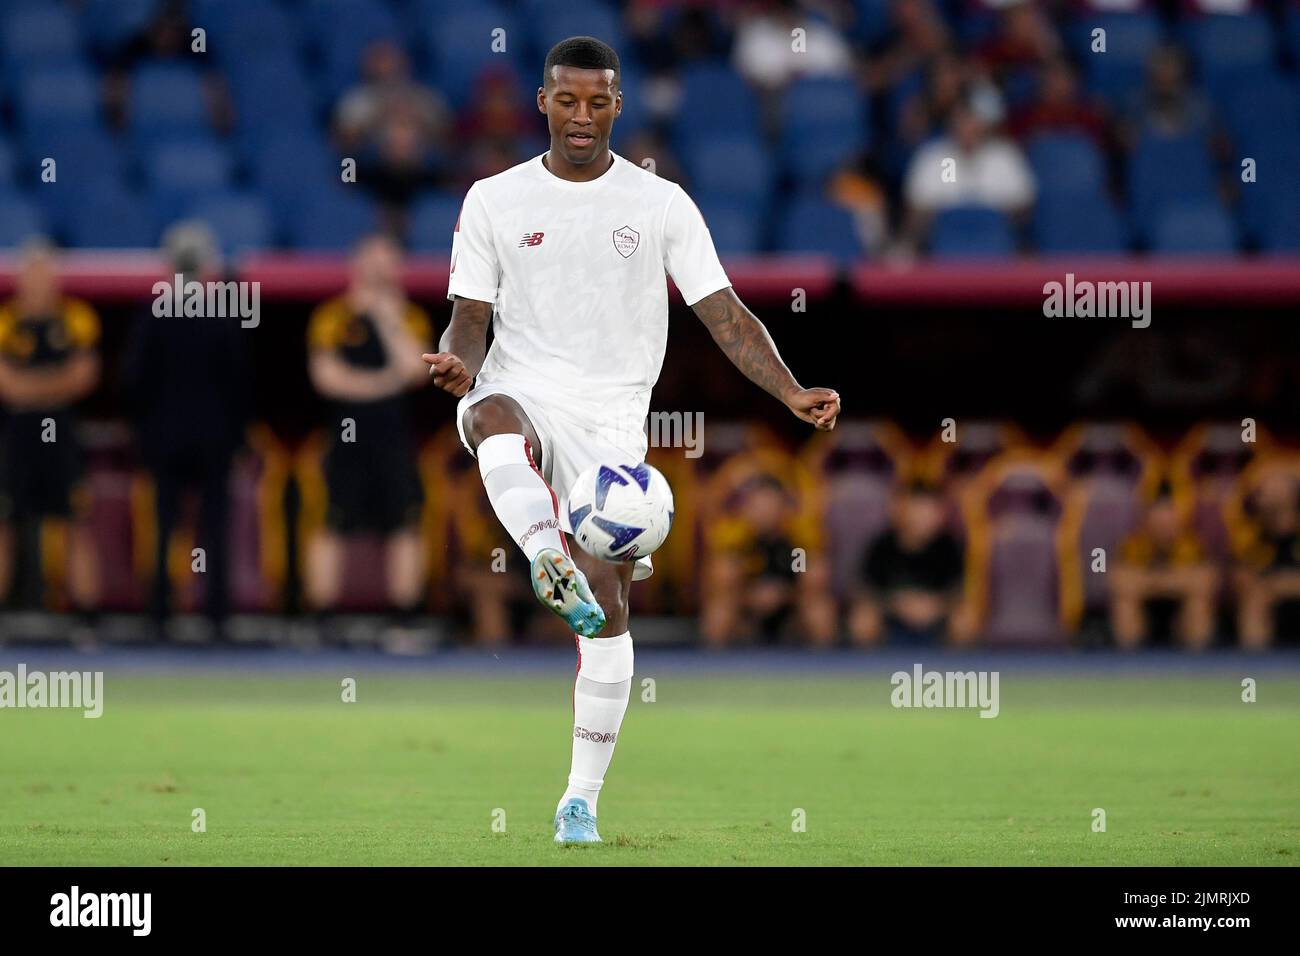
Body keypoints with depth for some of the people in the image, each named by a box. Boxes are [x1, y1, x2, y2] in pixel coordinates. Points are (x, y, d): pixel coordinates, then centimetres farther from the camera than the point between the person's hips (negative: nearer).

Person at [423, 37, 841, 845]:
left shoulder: (660, 204, 5)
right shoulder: (494, 201, 7)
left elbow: (724, 314, 2)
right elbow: (470, 318, 7)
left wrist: (791, 393, -11)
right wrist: (459, 362, -17)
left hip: (609, 422, 1)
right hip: (524, 397, -1)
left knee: (609, 604, -4)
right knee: (492, 414, -39)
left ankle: (583, 798, 6)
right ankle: (550, 563, -63)